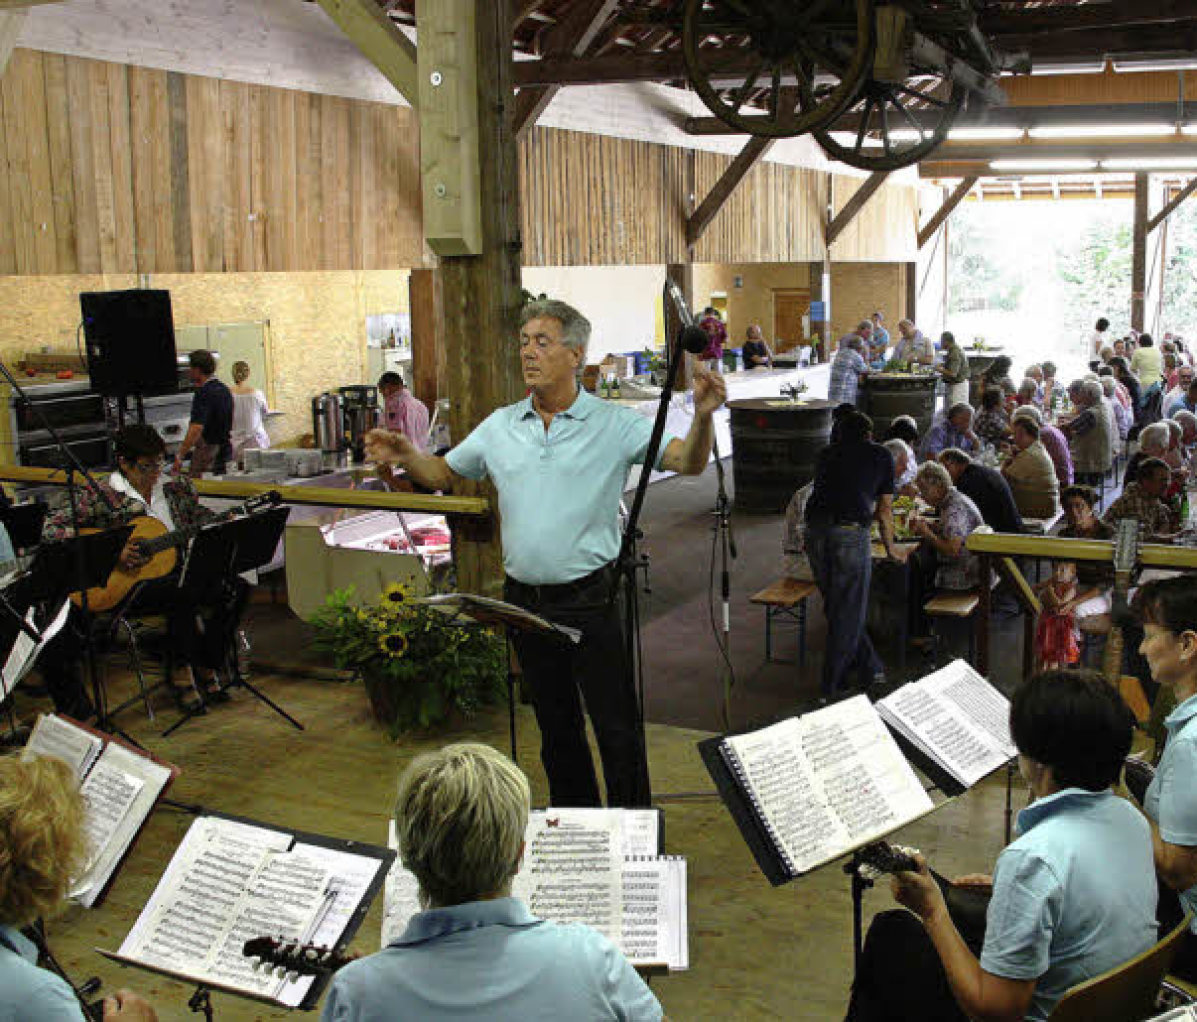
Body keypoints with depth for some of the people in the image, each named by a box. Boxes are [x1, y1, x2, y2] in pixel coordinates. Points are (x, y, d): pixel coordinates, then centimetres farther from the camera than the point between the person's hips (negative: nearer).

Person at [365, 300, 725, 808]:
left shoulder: (614, 423, -6)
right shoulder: (499, 426, 7)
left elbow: (688, 463, -14)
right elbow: (444, 474, 16)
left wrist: (702, 417, -33)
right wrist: (407, 456, -4)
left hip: (589, 599, -4)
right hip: (525, 601, 5)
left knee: (617, 728, 1)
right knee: (556, 725, 18)